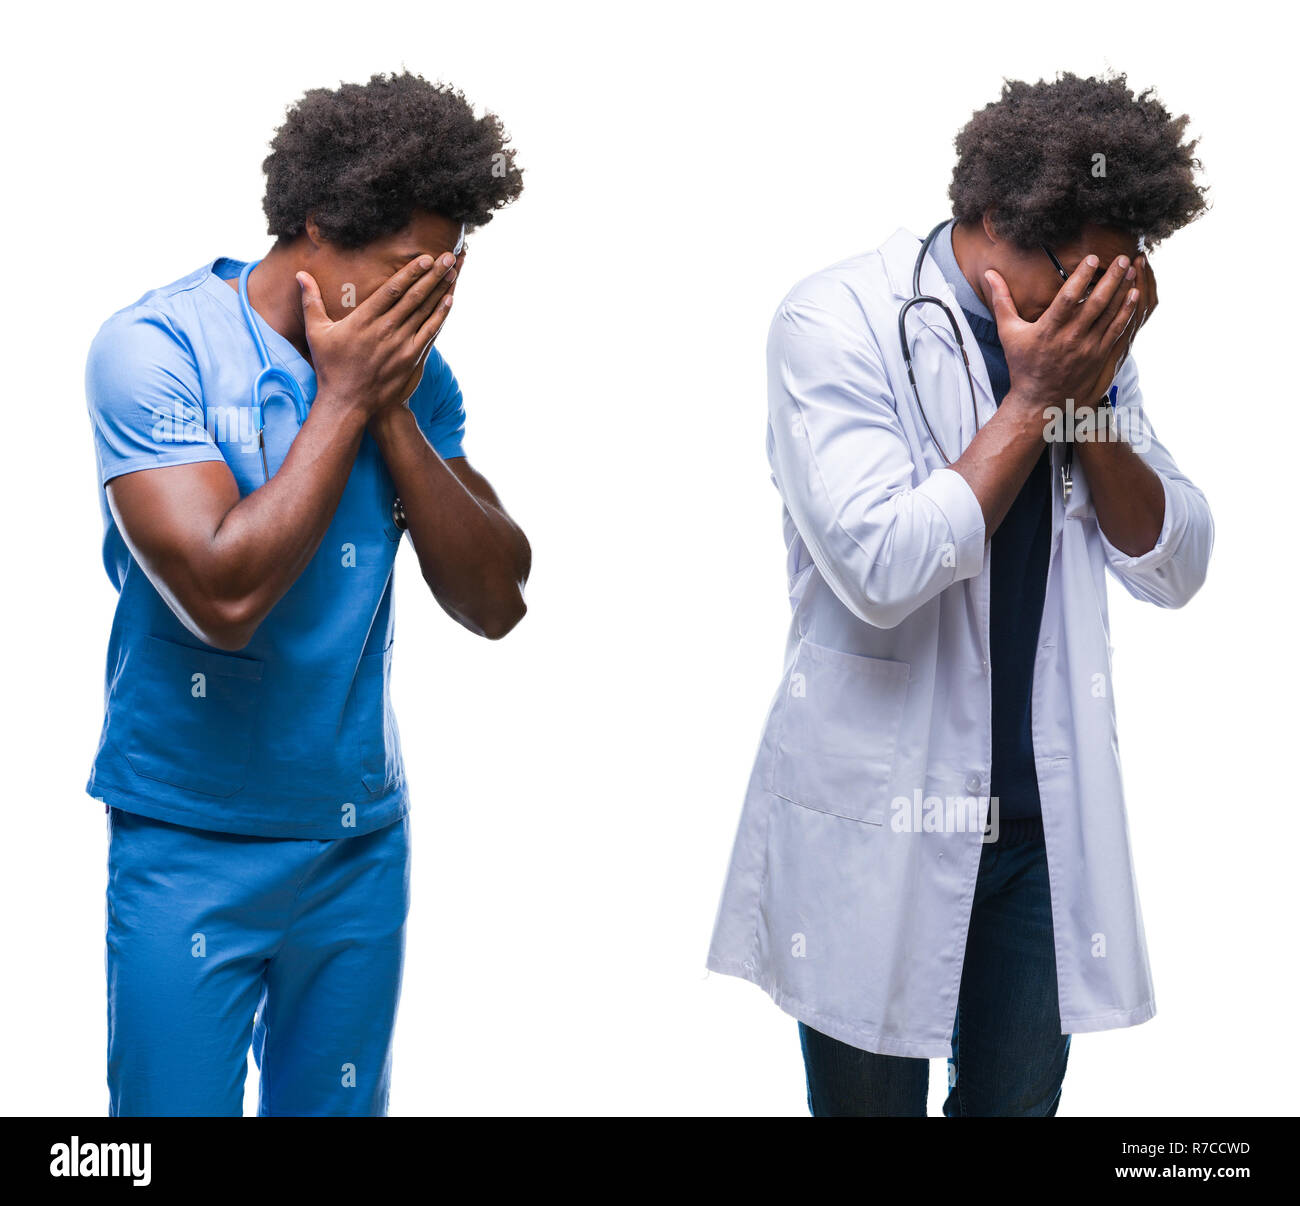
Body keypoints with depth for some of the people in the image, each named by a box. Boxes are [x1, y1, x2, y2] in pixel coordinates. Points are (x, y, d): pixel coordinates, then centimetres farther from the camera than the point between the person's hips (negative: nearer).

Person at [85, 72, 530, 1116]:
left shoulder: (414, 372, 0)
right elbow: (224, 594, -25)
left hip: (364, 835, 5)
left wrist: (395, 412, -14)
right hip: (193, 848, -5)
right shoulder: (155, 348, -15)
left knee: (338, 1104, 17)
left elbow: (495, 603, -5)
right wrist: (343, 399, -19)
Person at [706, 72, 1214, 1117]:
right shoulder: (838, 322, -13)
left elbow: (1175, 569, 2)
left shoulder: (1085, 335, 5)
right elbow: (881, 568, -24)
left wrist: (1088, 403, -11)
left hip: (1047, 819, 5)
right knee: (871, 1096, 10)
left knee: (1020, 1099, 16)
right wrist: (1031, 403, -18)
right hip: (879, 824, -5)